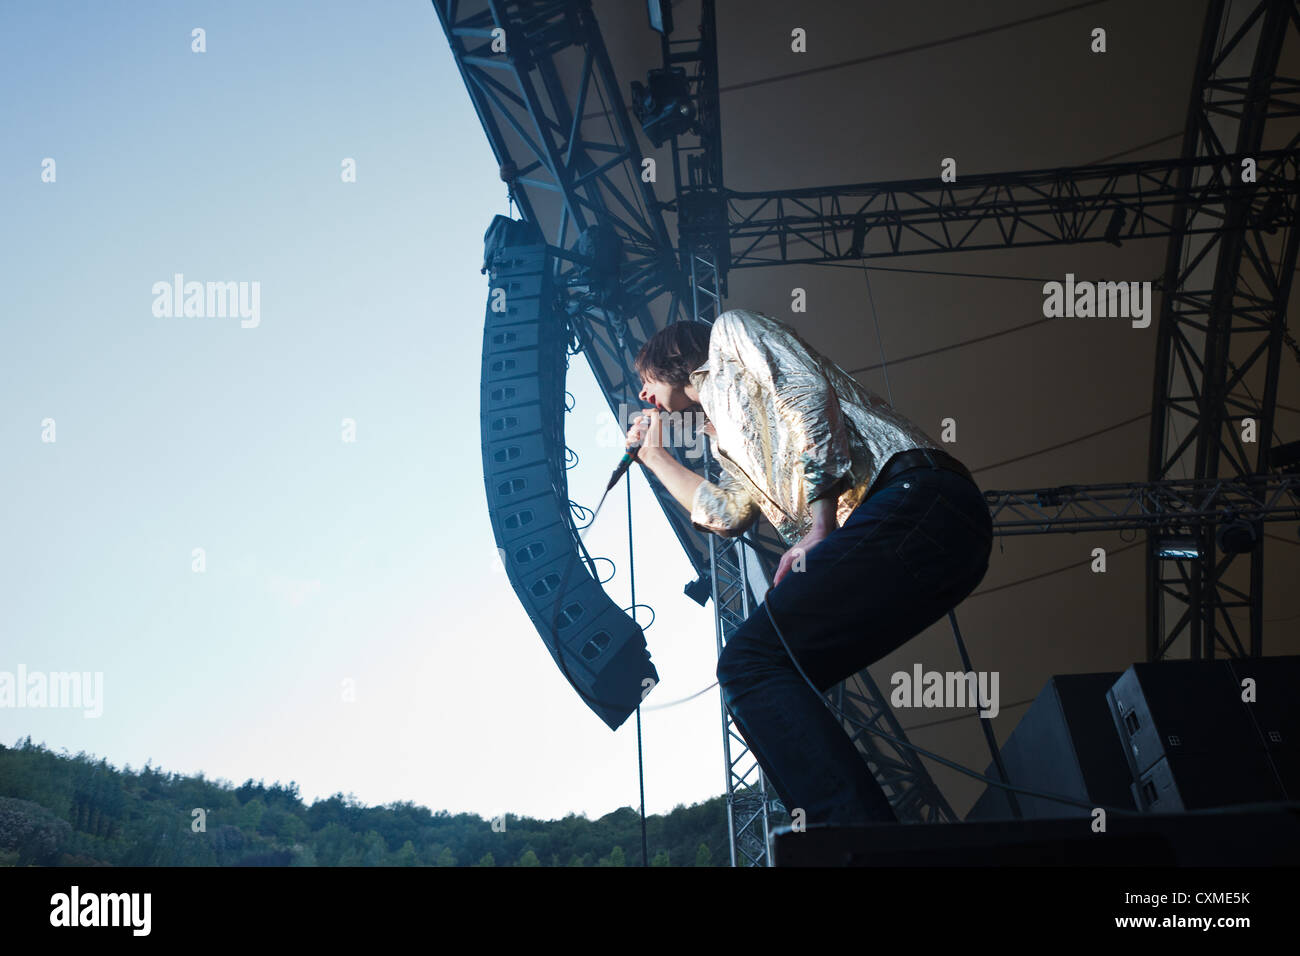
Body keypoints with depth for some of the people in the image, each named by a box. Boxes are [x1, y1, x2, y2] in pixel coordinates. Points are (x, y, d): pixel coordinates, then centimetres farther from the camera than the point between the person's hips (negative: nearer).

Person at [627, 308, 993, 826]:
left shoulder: (731, 331, 16)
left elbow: (808, 392, -1)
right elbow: (724, 514, 33)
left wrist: (820, 521, -11)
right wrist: (655, 455, 46)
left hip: (913, 494, -9)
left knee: (748, 663, -17)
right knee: (768, 684, 6)